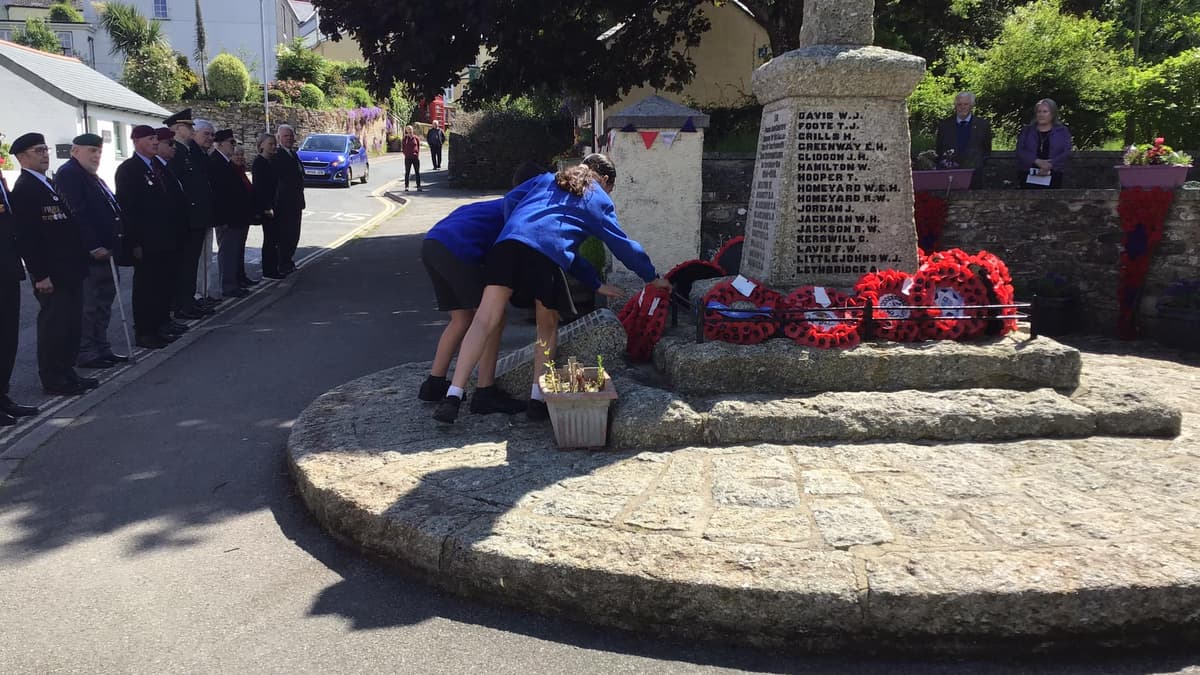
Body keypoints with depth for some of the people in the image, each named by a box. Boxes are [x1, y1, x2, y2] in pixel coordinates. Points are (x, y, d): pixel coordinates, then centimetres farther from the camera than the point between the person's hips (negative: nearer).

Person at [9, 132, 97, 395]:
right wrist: (40, 275, -20)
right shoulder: (23, 189, -12)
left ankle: (66, 372, 24)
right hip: (51, 274, -9)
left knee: (72, 324, 13)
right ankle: (52, 379, 10)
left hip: (70, 269, 9)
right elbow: (25, 236, -18)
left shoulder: (50, 184, 16)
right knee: (53, 324, -1)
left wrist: (81, 261, 15)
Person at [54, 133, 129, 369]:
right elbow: (76, 214, -19)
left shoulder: (94, 178, 21)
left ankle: (101, 348, 20)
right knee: (88, 305, -5)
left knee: (103, 302, 13)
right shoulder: (68, 174, -10)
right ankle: (85, 354, 1)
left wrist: (112, 244, 11)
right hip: (87, 255, -10)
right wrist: (94, 247, -22)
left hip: (103, 252, 10)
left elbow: (110, 211, 21)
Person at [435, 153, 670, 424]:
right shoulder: (600, 200, 25)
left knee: (484, 320, -2)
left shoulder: (548, 178, 34)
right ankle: (537, 399, 11)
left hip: (508, 242, 3)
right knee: (548, 327, 18)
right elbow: (622, 245, 26)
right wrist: (653, 277, 36)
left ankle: (453, 396, -11)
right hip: (548, 253, -3)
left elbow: (510, 201, 21)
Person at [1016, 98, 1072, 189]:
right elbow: (1020, 151, -1)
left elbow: (1067, 153, -1)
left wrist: (1050, 165, -17)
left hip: (1053, 178, 0)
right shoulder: (1026, 131, 13)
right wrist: (1037, 161, -17)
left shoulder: (1063, 131, 11)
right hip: (1029, 177, 0)